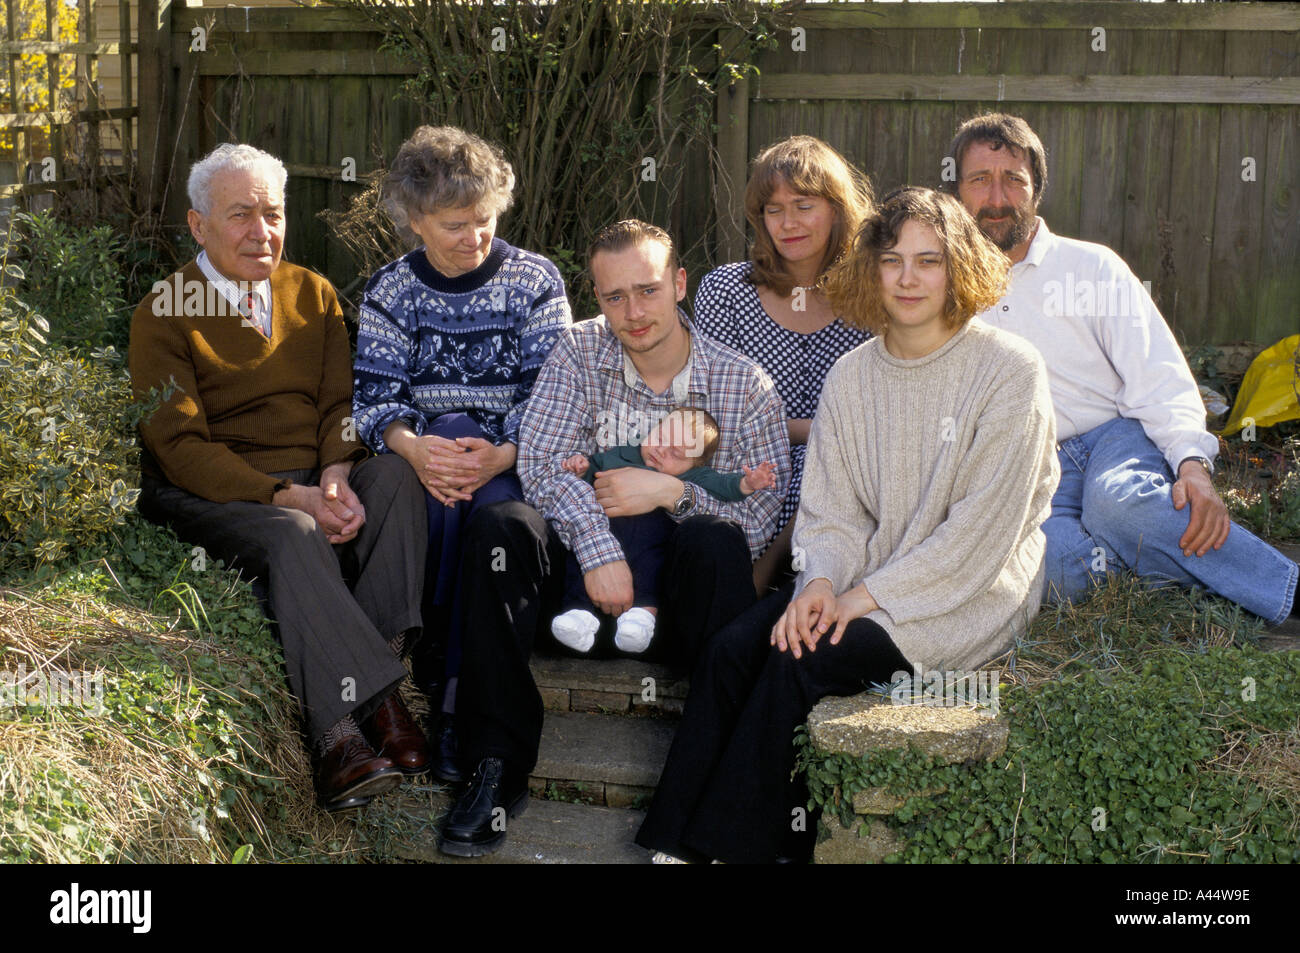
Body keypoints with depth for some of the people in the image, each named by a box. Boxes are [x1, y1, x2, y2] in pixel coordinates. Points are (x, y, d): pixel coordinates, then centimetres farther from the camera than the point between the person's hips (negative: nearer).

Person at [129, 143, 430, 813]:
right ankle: (341, 730, -39)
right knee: (293, 536, -36)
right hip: (207, 496, -4)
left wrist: (336, 474, -16)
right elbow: (179, 447, -10)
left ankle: (376, 688, -31)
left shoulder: (313, 294, 15)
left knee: (394, 476, -27)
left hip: (314, 484, 4)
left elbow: (340, 403, 8)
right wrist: (286, 497, -24)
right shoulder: (163, 316, 0)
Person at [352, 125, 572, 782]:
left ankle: (457, 700, -29)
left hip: (515, 461, -1)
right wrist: (413, 447, -26)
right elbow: (374, 397, -2)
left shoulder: (533, 280, 4)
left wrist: (502, 456, -25)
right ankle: (426, 658, -29)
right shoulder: (389, 291, 8)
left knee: (490, 501, -35)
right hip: (425, 451, 1)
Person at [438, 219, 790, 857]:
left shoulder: (745, 386, 0)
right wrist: (596, 544, -23)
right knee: (496, 526, -25)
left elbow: (760, 520, -5)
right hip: (587, 572, 2)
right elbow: (540, 463, -8)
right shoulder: (580, 353, 4)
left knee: (714, 539, -34)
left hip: (679, 590, -2)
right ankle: (498, 769, -22)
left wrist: (672, 493, -19)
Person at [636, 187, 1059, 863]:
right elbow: (831, 506, 8)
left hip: (972, 590, -5)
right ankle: (678, 842, -14)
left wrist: (871, 593, -16)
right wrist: (822, 581, -14)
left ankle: (732, 844, -15)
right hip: (868, 578, 5)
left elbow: (983, 527, -14)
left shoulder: (1009, 370, -10)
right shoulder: (852, 375, 8)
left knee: (801, 659, -26)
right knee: (731, 648, -19)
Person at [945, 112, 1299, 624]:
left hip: (1116, 435, -1)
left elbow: (1159, 378, 0)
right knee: (1055, 564, -35)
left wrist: (1192, 463, -19)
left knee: (1117, 501, -39)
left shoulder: (1092, 265, 8)